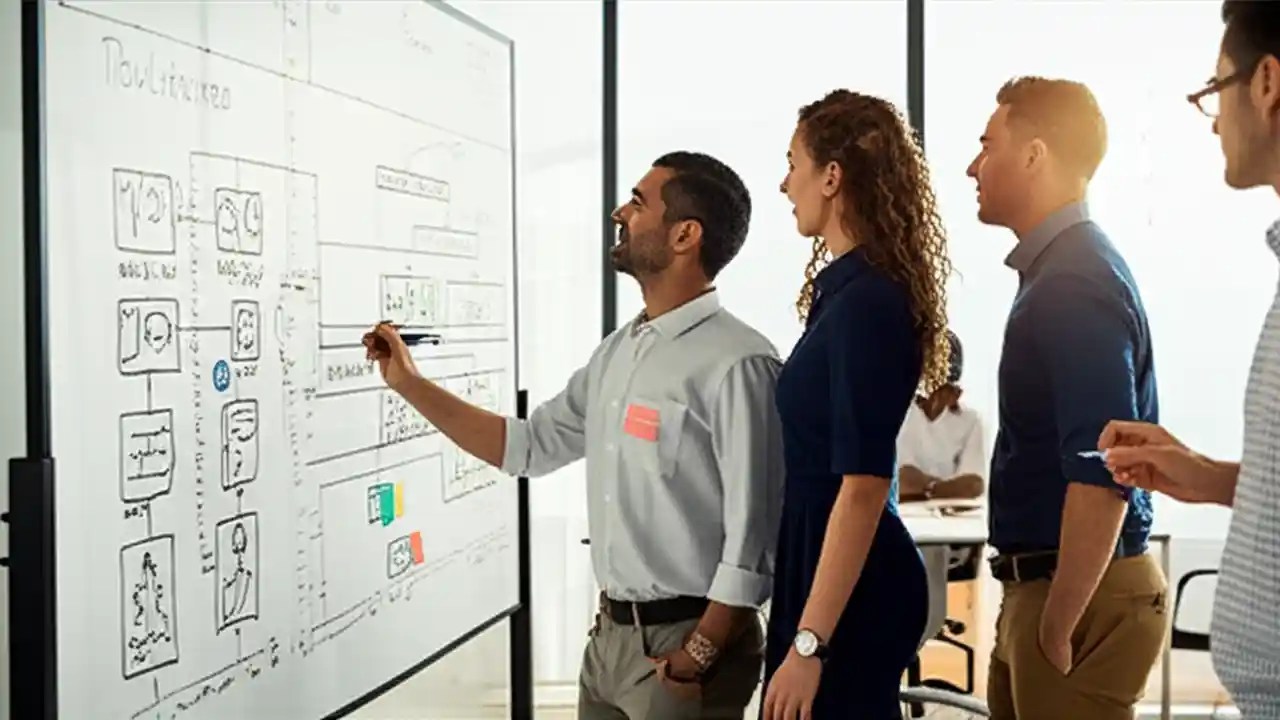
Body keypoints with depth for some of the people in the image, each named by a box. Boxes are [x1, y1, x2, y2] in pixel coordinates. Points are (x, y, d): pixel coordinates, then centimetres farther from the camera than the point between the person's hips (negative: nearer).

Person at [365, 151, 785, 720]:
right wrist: (410, 384, 11)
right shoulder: (616, 352, 8)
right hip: (609, 631, 8)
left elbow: (755, 536, -19)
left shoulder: (736, 364, -18)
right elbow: (526, 446, 16)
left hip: (684, 639, -8)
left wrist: (698, 659, -16)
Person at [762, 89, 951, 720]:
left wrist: (808, 643, -22)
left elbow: (862, 488, -23)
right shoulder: (847, 290, 9)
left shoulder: (866, 303, -19)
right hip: (826, 569, 9)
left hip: (852, 588, -9)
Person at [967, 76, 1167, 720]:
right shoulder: (1058, 270, 13)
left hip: (1083, 594, -10)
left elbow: (1102, 474, -26)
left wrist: (1059, 625, -21)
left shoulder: (1078, 285, -19)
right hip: (1039, 584, 10)